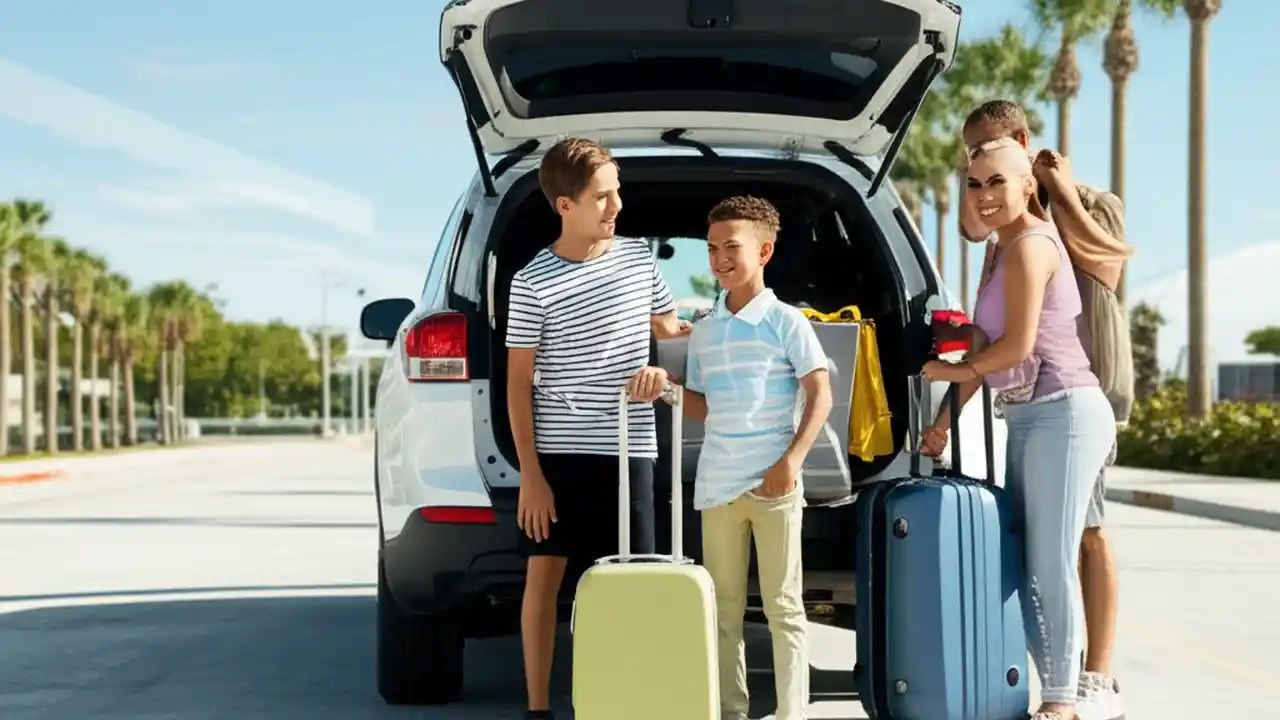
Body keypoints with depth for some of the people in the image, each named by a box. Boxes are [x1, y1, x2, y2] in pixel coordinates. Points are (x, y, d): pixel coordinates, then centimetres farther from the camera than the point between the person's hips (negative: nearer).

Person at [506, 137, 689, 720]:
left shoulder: (638, 257, 5)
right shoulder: (532, 282, -7)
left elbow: (666, 326, 24)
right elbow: (518, 383, -4)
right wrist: (529, 473, -9)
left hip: (627, 451, 3)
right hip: (557, 454, -3)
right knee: (544, 574, 3)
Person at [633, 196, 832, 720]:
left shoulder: (785, 322, -3)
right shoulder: (703, 332, 12)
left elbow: (820, 395, -6)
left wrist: (791, 461, -14)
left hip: (773, 485, -5)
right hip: (716, 486, 5)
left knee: (783, 608, 1)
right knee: (723, 610, 9)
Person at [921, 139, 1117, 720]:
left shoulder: (1030, 246, -12)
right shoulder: (1003, 249, 17)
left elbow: (1018, 344, -17)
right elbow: (988, 349, 21)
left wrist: (955, 370, -1)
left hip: (1062, 413, -10)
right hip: (1027, 419, 10)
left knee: (1051, 563, -6)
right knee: (1023, 562, 11)